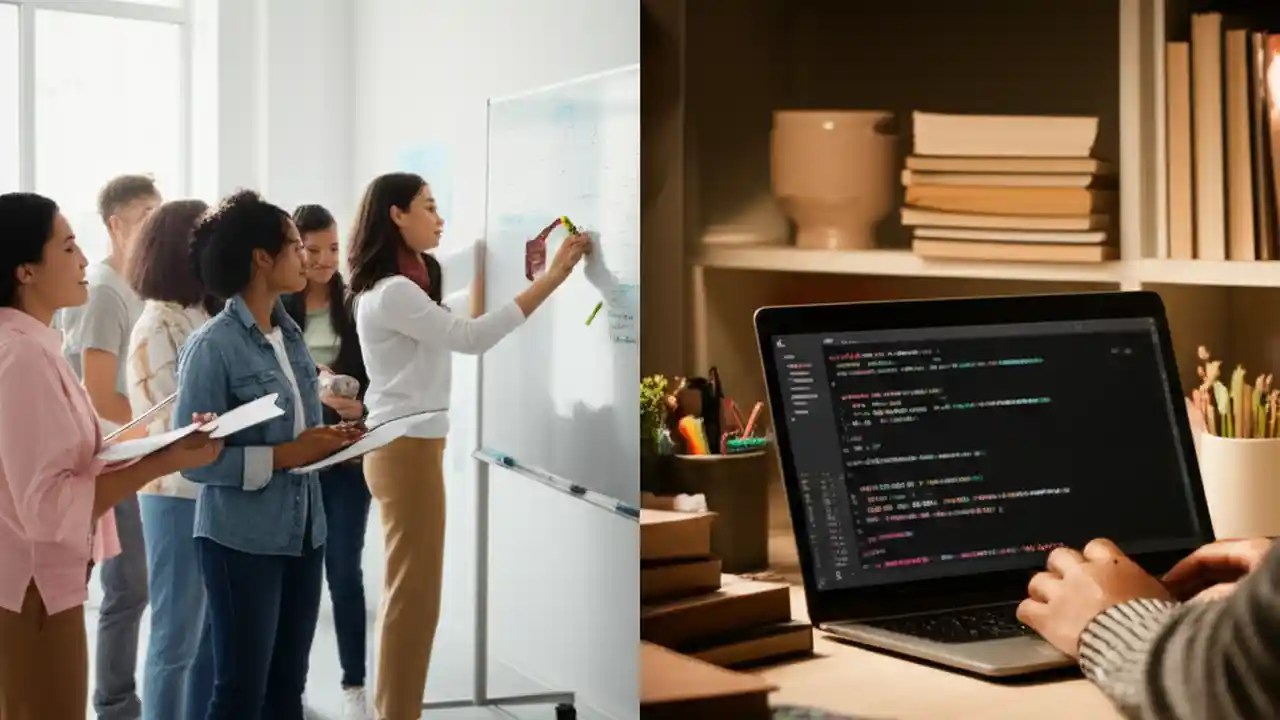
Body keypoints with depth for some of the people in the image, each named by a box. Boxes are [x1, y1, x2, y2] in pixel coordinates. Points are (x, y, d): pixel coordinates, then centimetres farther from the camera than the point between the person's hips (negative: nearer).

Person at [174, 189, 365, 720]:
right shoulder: (213, 346, -15)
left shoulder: (290, 335, 8)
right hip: (241, 540, -7)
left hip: (302, 532, 7)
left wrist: (327, 441, -2)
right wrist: (284, 456, -21)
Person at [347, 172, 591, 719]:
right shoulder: (392, 292, -17)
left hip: (408, 446, 10)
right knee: (414, 592, -5)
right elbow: (471, 337, -22)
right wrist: (552, 277, -21)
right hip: (407, 450, -10)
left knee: (407, 588, 14)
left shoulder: (399, 287, 15)